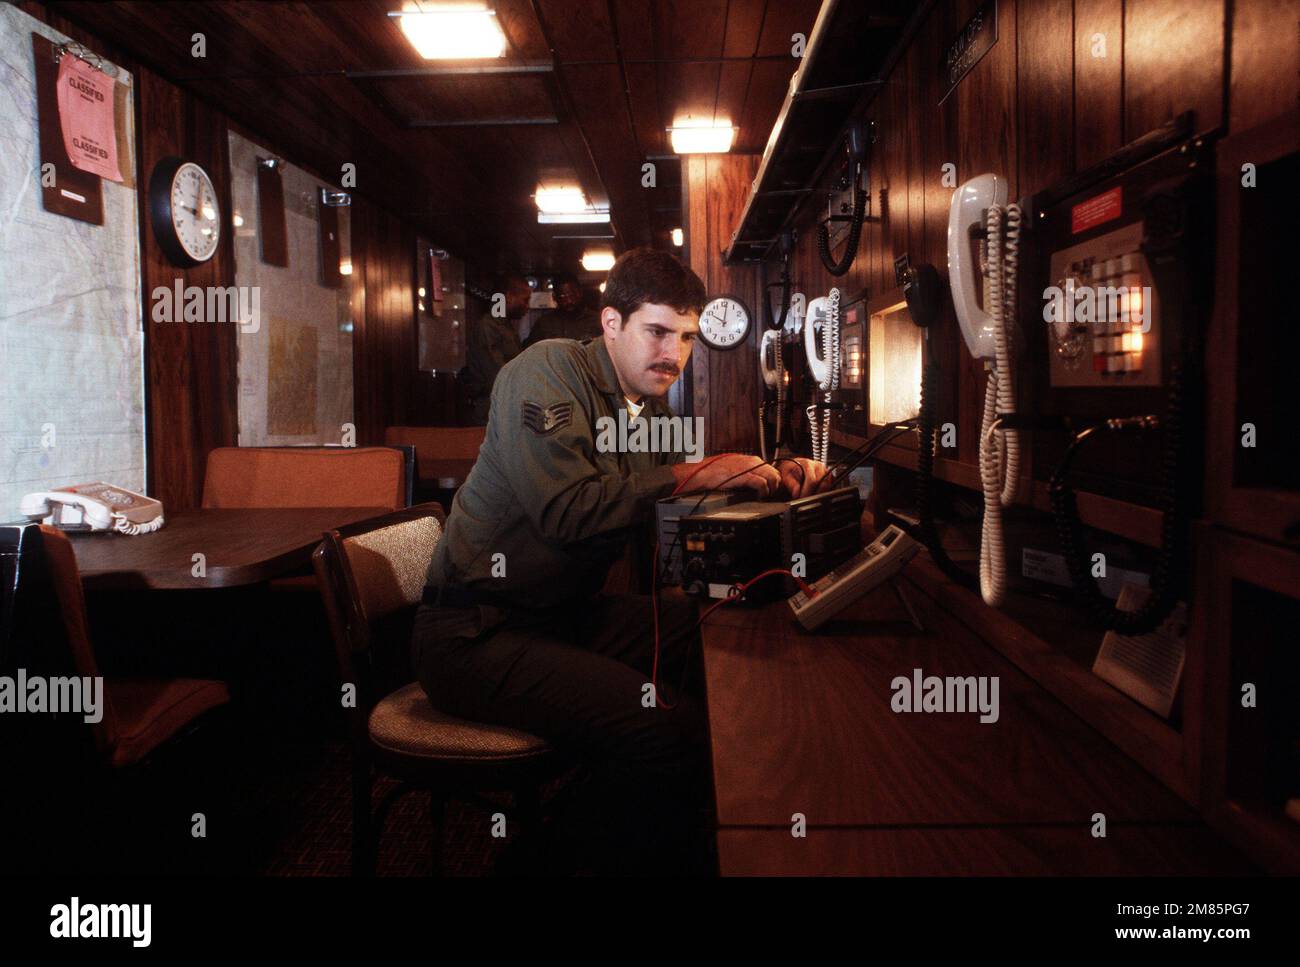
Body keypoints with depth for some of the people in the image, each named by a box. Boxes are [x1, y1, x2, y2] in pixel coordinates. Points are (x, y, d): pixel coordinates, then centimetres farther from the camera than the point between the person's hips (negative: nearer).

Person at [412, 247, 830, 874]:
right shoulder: (549, 369, -13)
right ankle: (579, 849, 4)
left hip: (567, 613, 9)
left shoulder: (651, 409, 14)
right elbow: (568, 509, -26)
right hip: (477, 633, -9)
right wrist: (684, 476, -18)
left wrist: (775, 479, 1)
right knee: (669, 728, -25)